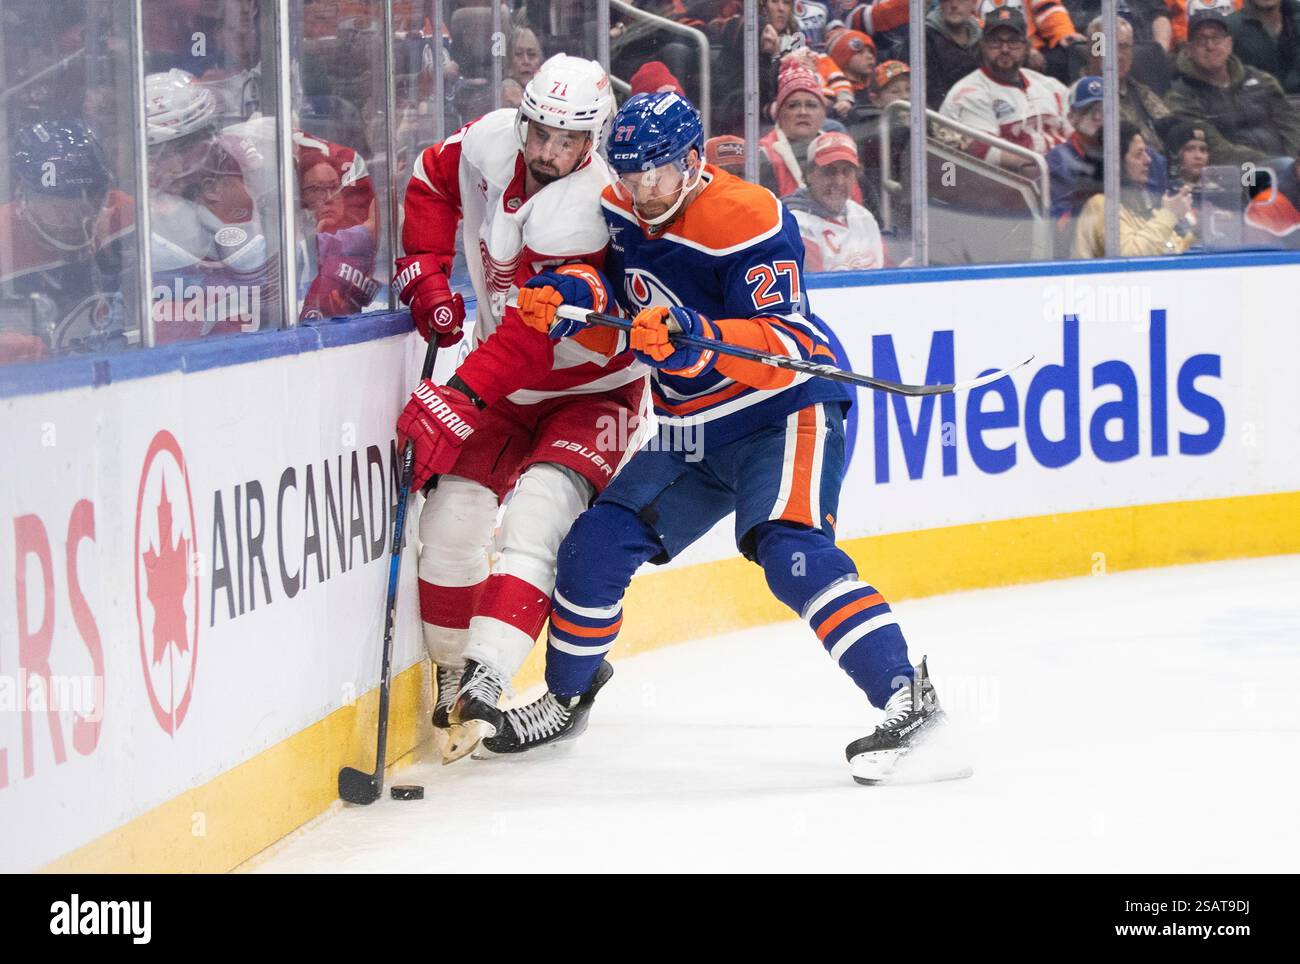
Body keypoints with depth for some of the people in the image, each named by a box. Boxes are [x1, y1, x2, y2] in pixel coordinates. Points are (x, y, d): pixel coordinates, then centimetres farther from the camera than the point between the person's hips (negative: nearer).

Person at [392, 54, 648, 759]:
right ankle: (450, 675, 11)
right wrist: (426, 276, -1)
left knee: (537, 510, -26)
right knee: (453, 510, -7)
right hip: (502, 375, 6)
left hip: (588, 389, -6)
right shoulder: (491, 141, -12)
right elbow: (433, 180, 12)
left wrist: (454, 402, -46)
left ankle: (485, 684, -33)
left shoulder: (590, 210, -32)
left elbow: (533, 338, -38)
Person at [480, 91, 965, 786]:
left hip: (786, 409, -8)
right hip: (692, 430, 8)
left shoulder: (746, 219, -22)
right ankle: (568, 694, 25)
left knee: (787, 549, -29)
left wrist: (696, 336, -43)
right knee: (596, 546, 2)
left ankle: (905, 697, -34)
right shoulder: (618, 214, 1)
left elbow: (786, 347, -28)